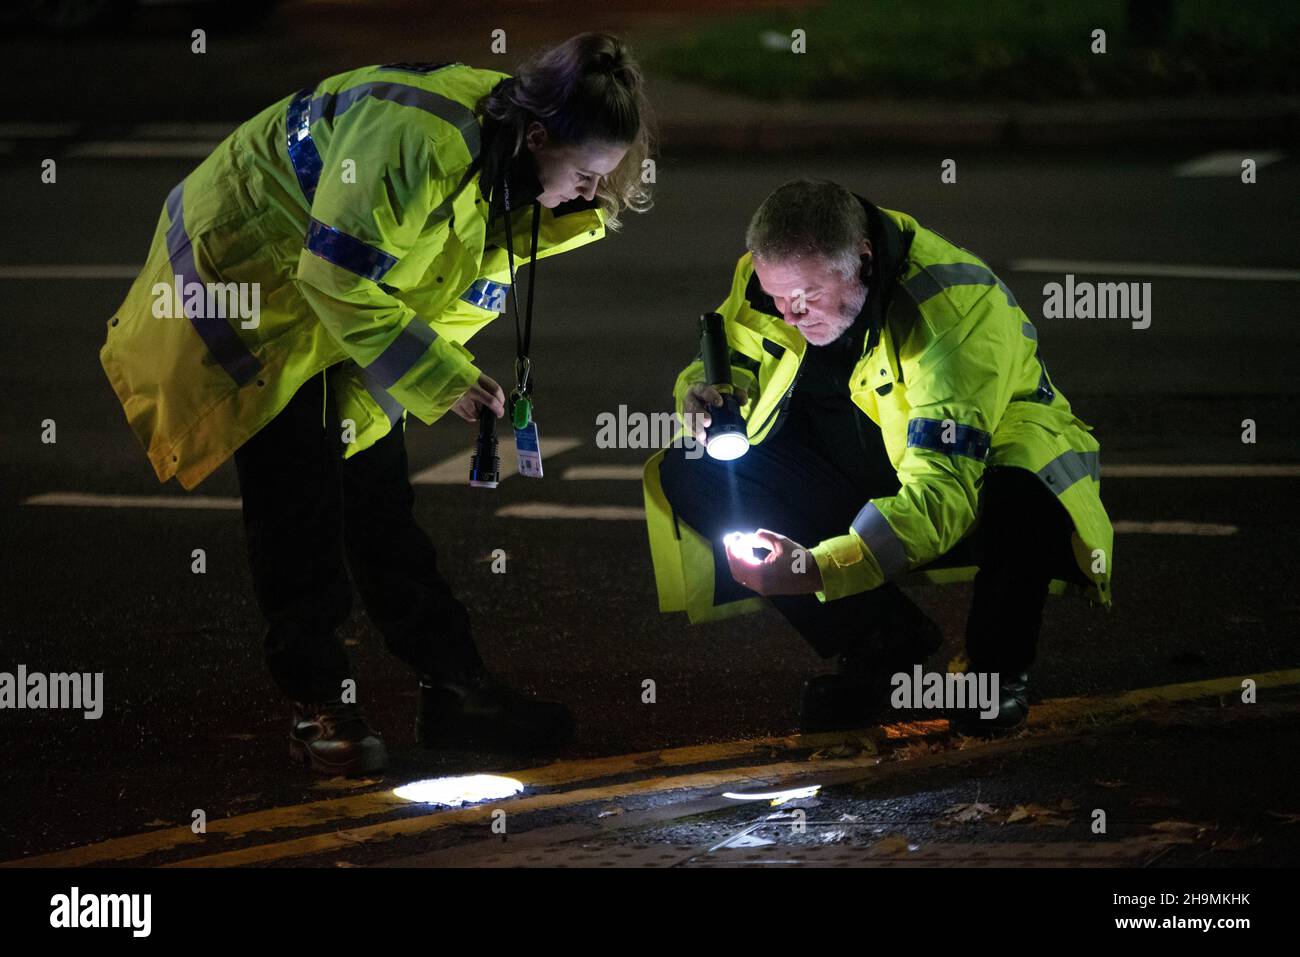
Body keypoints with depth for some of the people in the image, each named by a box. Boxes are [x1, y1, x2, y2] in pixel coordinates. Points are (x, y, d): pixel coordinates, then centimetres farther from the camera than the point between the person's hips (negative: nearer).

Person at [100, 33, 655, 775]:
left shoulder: (510, 166, -8)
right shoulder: (420, 143, -37)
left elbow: (467, 286, 4)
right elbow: (338, 281, -33)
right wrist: (444, 379, -29)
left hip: (344, 300, 8)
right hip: (246, 274, -8)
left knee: (381, 497, 8)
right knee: (298, 502, -8)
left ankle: (455, 687, 10)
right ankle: (319, 702, 0)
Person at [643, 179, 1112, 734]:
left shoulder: (954, 307, -32)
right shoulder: (770, 275, -14)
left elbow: (943, 491, -39)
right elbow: (724, 365, 5)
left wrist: (821, 567, -51)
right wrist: (704, 402, -22)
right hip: (861, 484, 6)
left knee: (1022, 498, -41)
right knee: (693, 475, -14)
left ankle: (1000, 667, -8)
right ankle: (880, 643, -4)